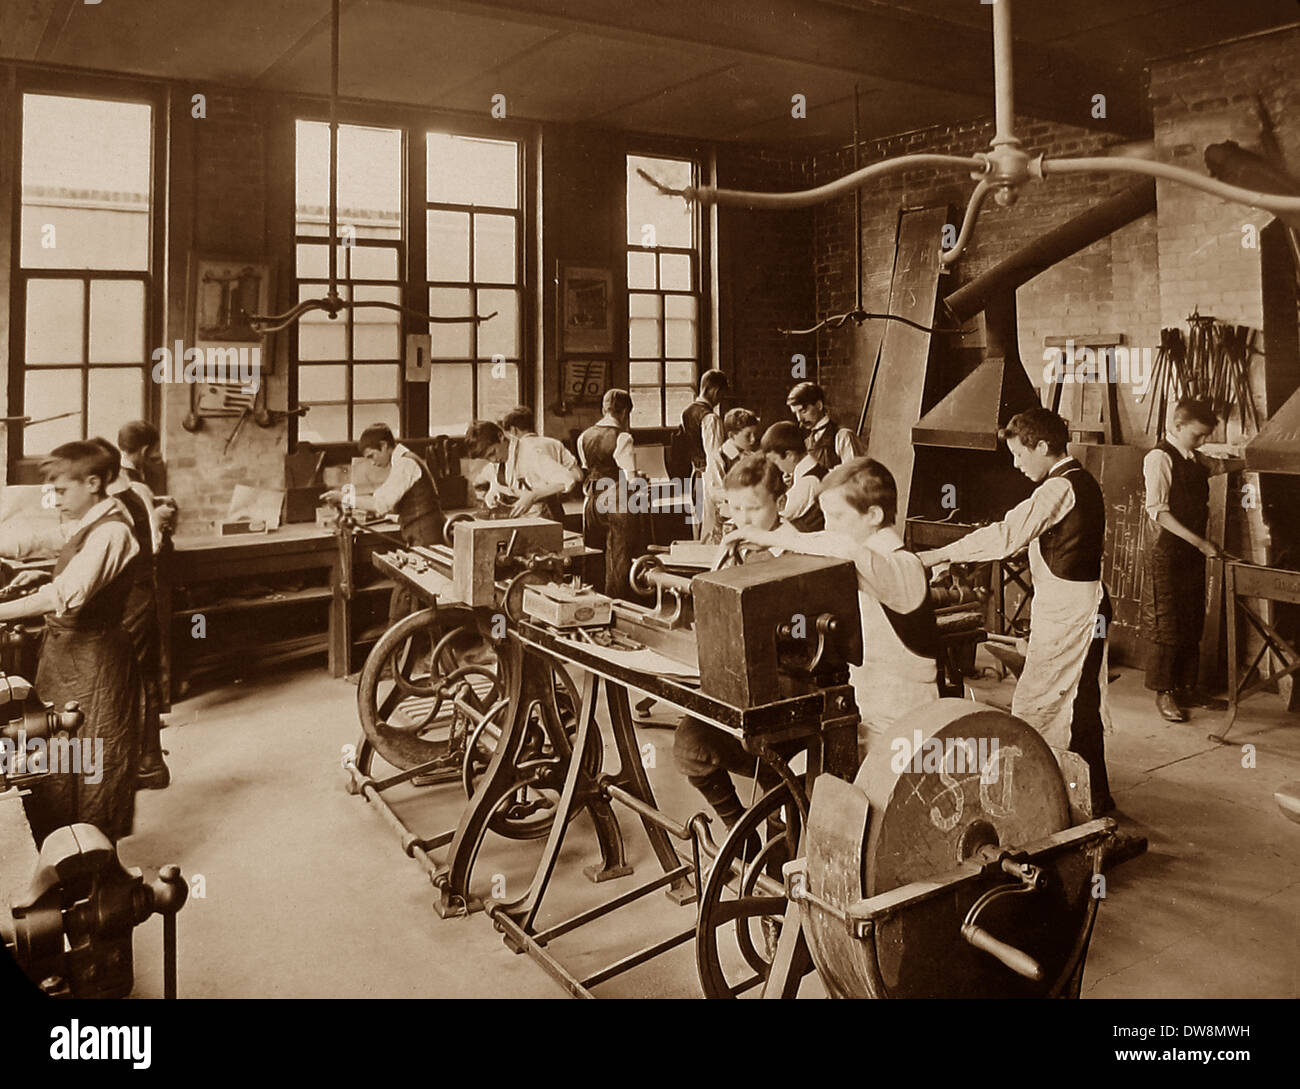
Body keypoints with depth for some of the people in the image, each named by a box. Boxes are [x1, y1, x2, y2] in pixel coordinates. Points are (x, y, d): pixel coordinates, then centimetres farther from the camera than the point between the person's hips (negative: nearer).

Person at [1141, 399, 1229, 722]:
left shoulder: (1193, 460, 13)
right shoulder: (1160, 457, -11)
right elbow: (1158, 511, -19)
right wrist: (1199, 542, -21)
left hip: (1192, 552, 8)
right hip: (1167, 552, -8)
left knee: (1192, 623, 13)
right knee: (1164, 624, -1)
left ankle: (1188, 688, 23)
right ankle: (1164, 693, 8)